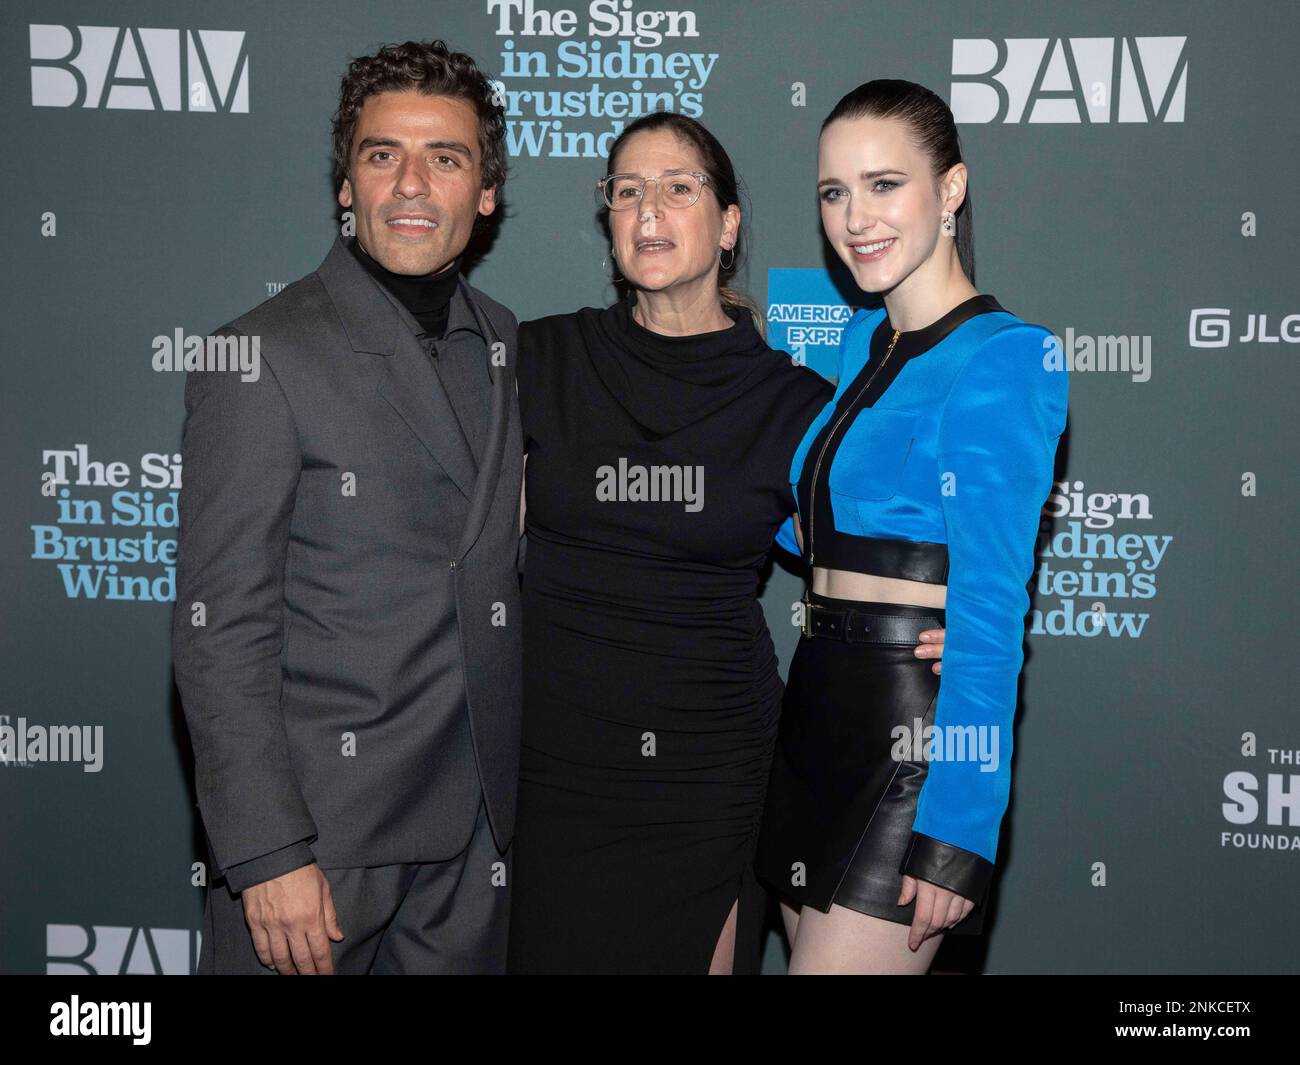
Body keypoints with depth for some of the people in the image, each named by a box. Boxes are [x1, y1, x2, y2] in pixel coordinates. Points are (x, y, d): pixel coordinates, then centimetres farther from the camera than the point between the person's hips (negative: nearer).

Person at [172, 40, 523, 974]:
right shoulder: (262, 359, -10)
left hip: (475, 827, 5)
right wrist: (269, 854, -18)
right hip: (317, 826, -5)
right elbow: (220, 632, -13)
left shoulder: (509, 347, 9)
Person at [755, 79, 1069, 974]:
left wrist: (956, 831, -21)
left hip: (914, 730, -8)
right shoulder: (861, 341, 12)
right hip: (820, 708, 8)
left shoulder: (999, 359, -13)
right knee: (813, 945, 14)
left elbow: (990, 610, -18)